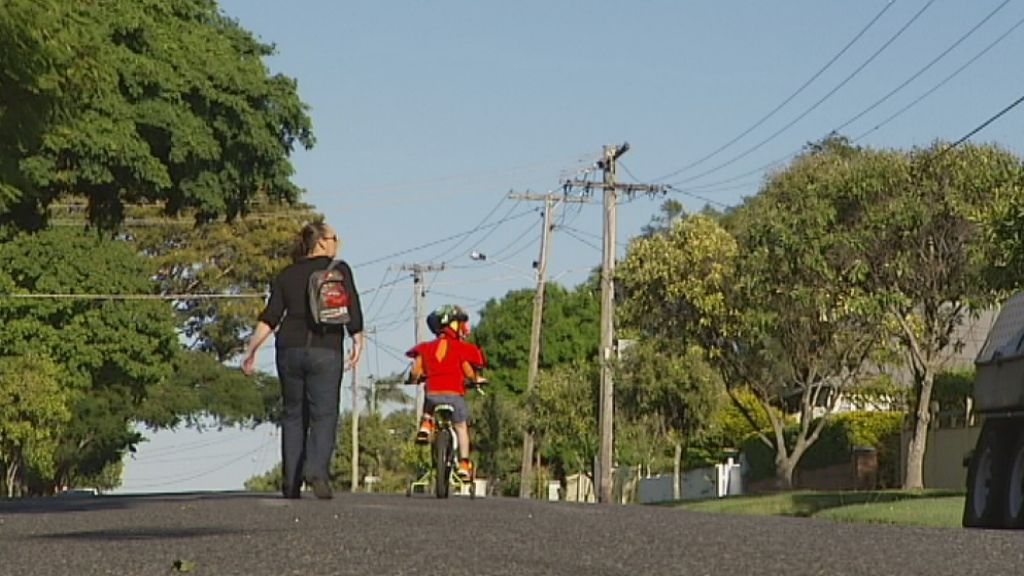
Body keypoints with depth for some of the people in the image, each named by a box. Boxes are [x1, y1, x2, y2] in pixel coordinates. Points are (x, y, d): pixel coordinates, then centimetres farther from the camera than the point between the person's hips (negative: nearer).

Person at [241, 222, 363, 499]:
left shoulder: (287, 275, 11)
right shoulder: (339, 269, 2)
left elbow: (269, 317, 4)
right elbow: (353, 311, -6)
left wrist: (251, 349, 7)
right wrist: (357, 342, 2)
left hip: (289, 349, 4)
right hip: (326, 349, -4)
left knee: (293, 415, 11)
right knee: (324, 414, -3)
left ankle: (291, 483, 9)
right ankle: (317, 469, -25)